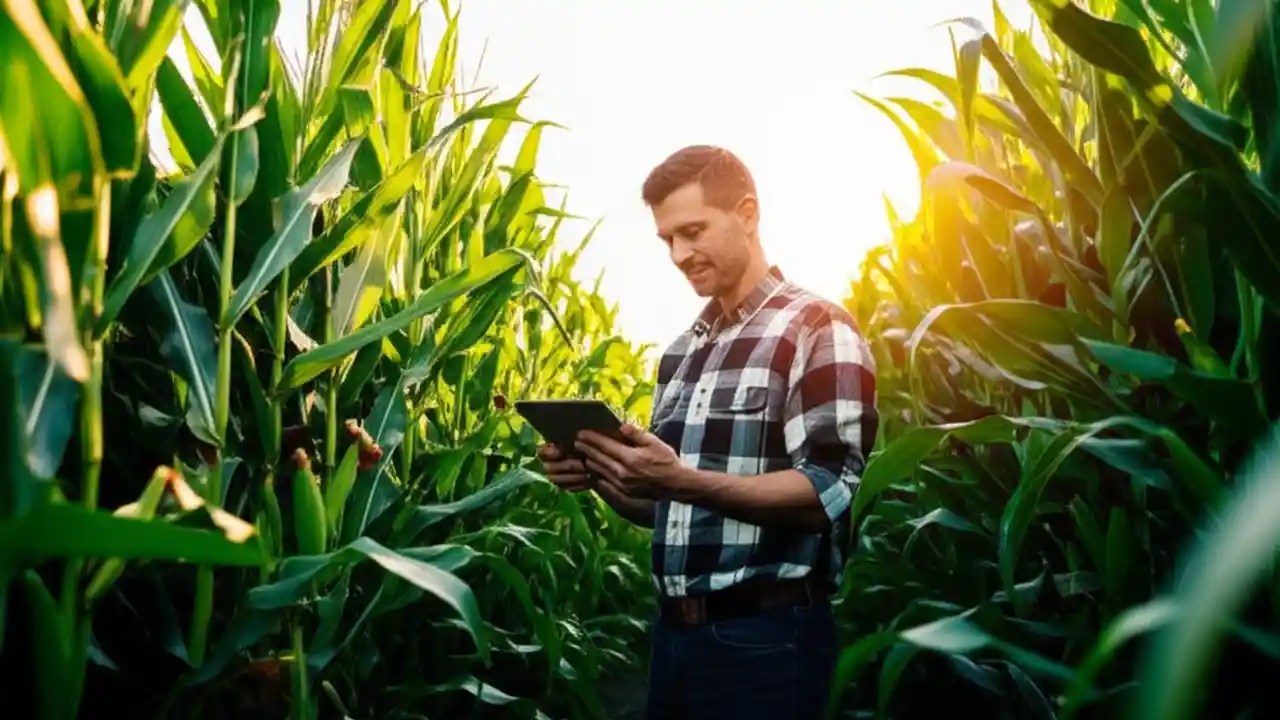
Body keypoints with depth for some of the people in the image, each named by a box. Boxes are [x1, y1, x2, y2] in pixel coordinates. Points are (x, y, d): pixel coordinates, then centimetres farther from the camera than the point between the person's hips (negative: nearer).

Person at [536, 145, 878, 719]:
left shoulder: (818, 330, -7)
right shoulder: (683, 350, 13)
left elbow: (829, 493, -17)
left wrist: (682, 481, -26)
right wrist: (601, 477, -2)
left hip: (764, 636, -6)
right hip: (674, 629, 7)